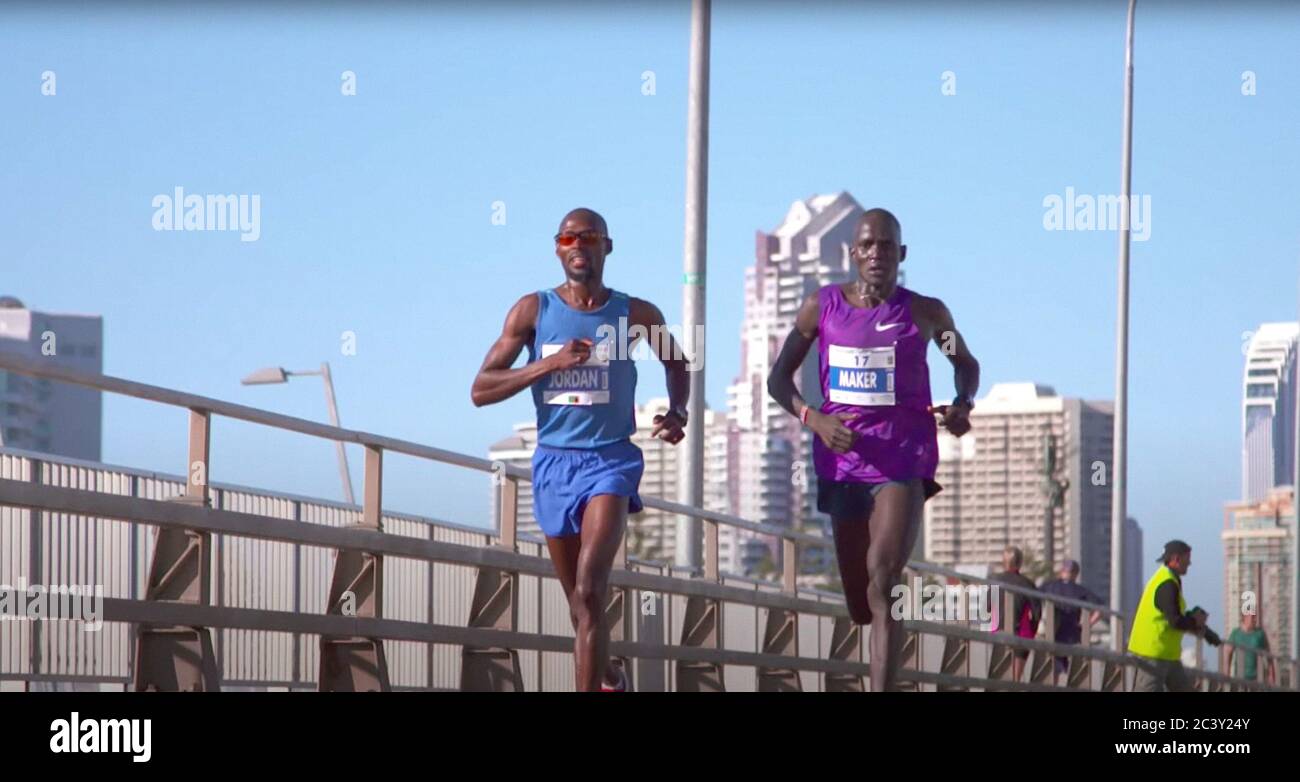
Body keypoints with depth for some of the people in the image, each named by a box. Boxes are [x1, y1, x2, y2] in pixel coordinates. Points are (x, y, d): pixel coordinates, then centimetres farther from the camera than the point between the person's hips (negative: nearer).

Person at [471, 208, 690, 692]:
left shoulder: (636, 314, 1)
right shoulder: (533, 311, 0)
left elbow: (676, 363, 22)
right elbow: (481, 392, -4)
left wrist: (678, 412, 2)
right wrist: (549, 363, -16)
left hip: (610, 459, -2)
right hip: (553, 463, 2)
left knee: (590, 589, -22)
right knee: (579, 599, 14)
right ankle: (607, 679, 38)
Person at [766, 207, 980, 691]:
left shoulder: (925, 313, 1)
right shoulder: (822, 307, 3)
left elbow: (966, 363, 19)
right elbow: (779, 378, 8)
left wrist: (963, 404, -3)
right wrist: (812, 418, -11)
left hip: (904, 462, -3)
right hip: (843, 460, 3)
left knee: (883, 580, -23)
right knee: (860, 600, 10)